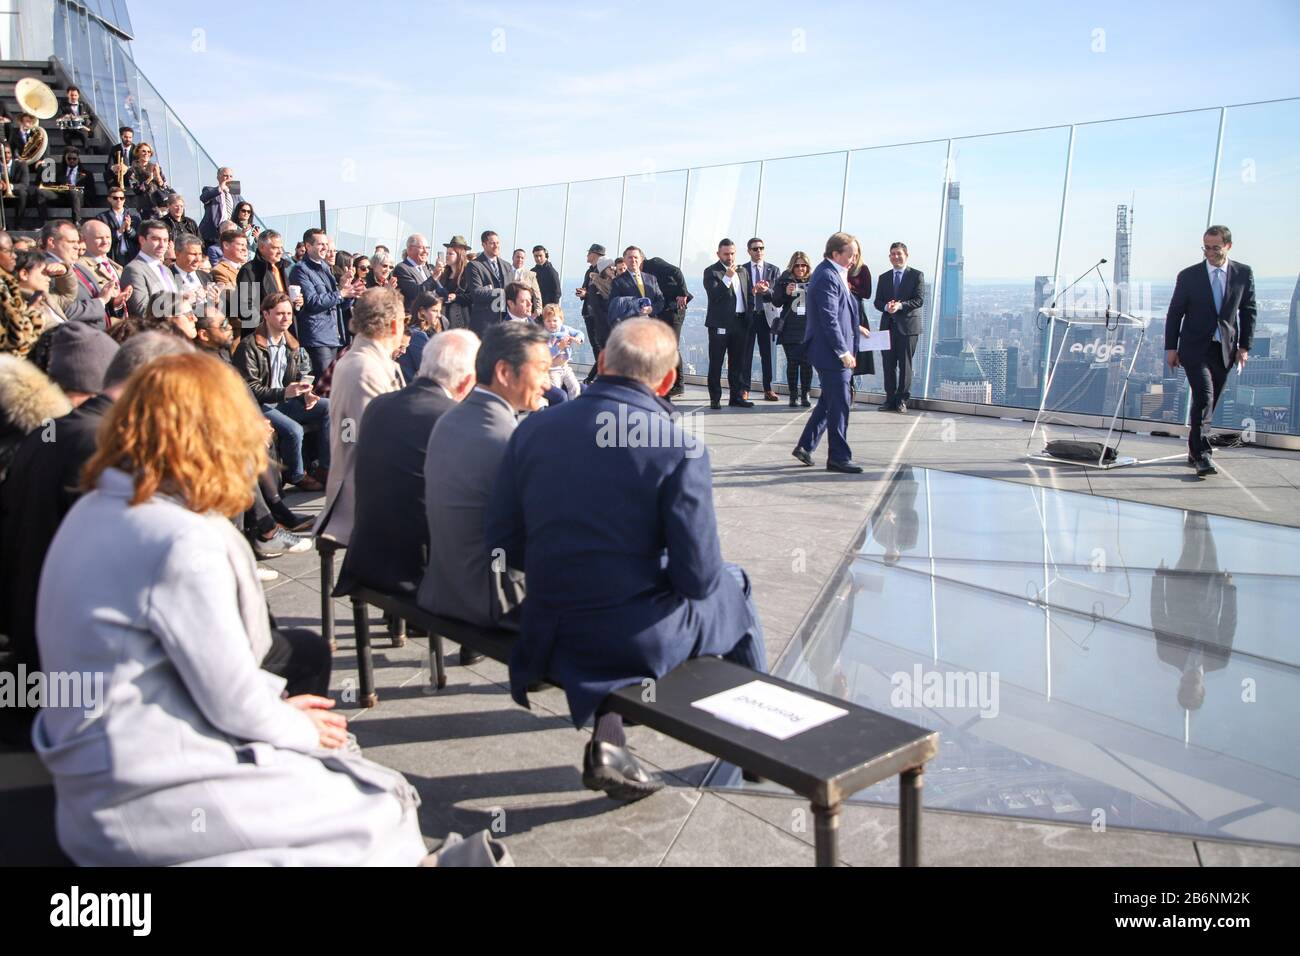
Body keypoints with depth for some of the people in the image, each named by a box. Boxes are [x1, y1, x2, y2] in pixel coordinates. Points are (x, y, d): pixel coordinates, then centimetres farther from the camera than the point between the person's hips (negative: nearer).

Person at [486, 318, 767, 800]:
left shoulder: (533, 429, -4)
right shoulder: (680, 449, -17)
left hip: (551, 634, 4)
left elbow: (504, 546, 0)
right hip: (640, 636, -4)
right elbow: (698, 578, -16)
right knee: (732, 587, 24)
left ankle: (608, 738, 22)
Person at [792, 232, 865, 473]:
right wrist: (843, 351, -21)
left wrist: (854, 328, 15)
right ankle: (839, 457, 6)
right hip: (831, 353, -11)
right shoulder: (827, 277, -18)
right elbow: (829, 319, -22)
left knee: (828, 403, 17)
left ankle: (805, 446, 25)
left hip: (836, 352, 11)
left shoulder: (832, 274, 14)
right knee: (839, 405, -3)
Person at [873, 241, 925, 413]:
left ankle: (902, 400, 7)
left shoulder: (916, 275, 2)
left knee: (905, 364, 0)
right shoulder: (883, 278, 15)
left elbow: (919, 300, -7)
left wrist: (900, 305, -21)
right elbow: (877, 302, 10)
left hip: (908, 326, -3)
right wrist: (886, 307, -14)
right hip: (888, 326, 4)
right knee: (888, 364, 4)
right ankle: (890, 399, 12)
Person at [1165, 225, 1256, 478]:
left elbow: (1248, 312, 8)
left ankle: (1194, 451, 21)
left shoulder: (1244, 274, 4)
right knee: (1204, 398, -17)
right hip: (1195, 349, -3)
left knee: (1209, 401, 8)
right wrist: (1171, 348, 1)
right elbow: (1174, 313, 4)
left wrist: (1244, 346, 2)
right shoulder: (1188, 276, -1)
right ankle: (1202, 456, -18)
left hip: (1225, 350, 3)